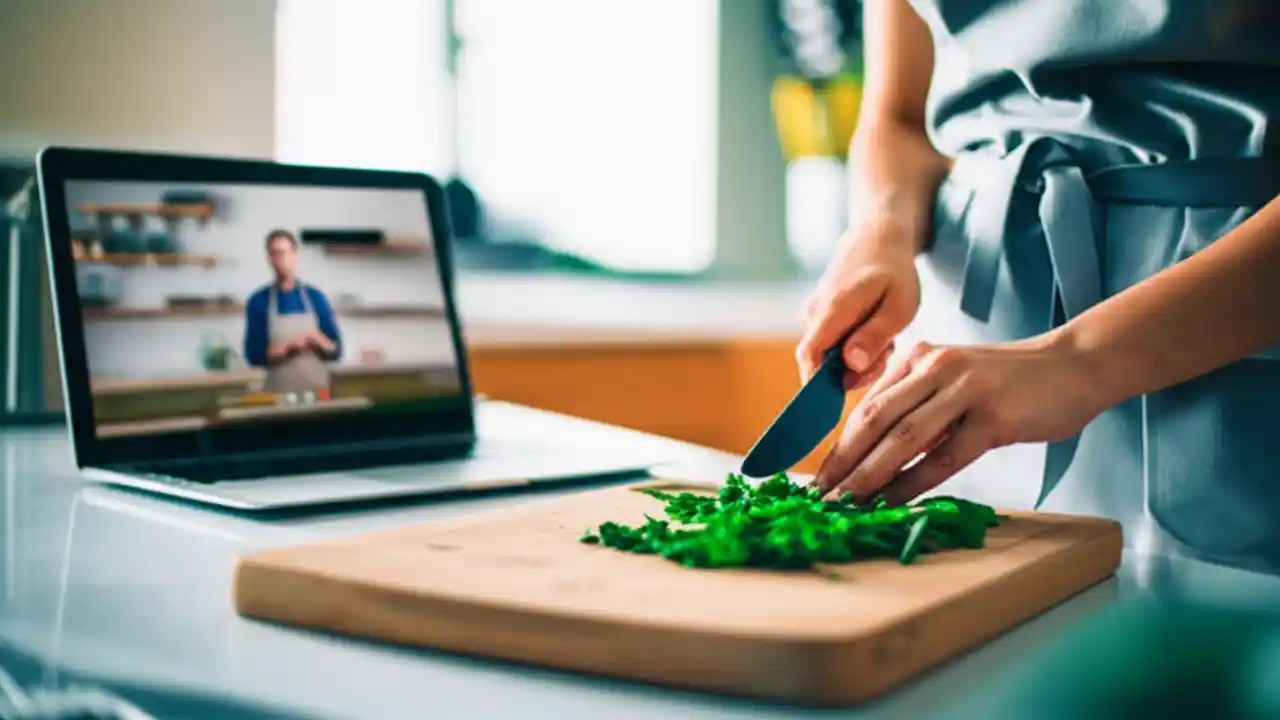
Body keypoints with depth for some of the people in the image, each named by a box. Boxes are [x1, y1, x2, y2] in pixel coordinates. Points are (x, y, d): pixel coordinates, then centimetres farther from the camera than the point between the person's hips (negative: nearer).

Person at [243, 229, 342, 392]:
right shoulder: (258, 301, 0)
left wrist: (316, 339, -13)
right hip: (278, 393, -2)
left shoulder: (315, 297, 5)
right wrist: (289, 346, -15)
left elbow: (336, 350, 5)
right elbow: (254, 355, -5)